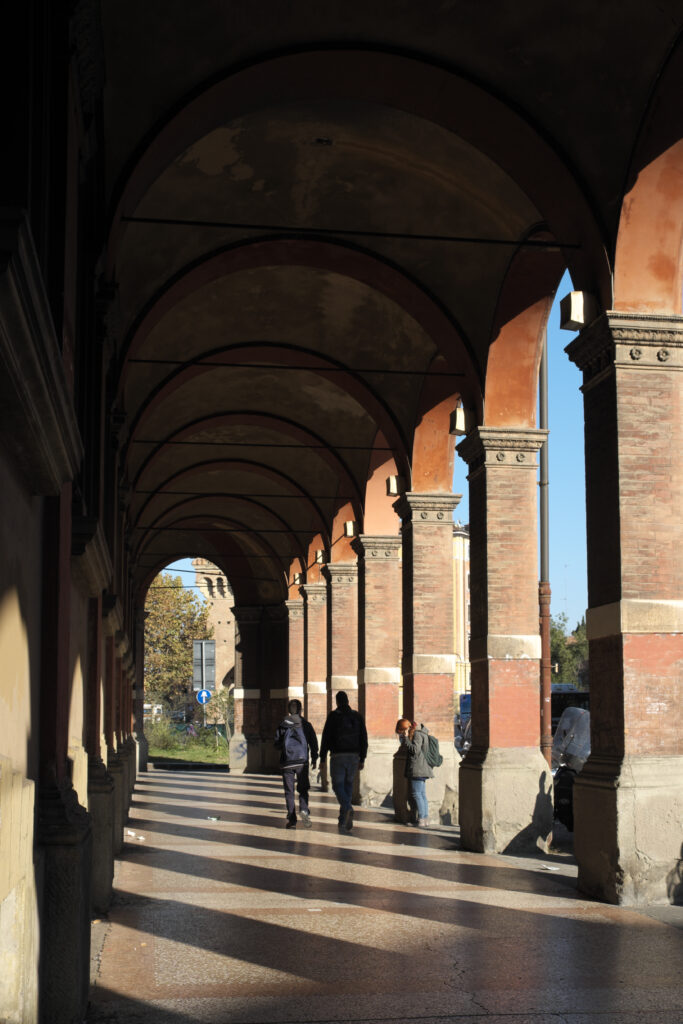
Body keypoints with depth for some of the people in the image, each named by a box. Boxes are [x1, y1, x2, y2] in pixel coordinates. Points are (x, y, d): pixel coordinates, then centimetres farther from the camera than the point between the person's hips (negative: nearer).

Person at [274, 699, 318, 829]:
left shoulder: (282, 725, 1)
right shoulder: (306, 725, 1)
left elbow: (277, 744, 3)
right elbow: (313, 743, 1)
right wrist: (314, 759, 12)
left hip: (287, 762, 0)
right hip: (302, 761, 0)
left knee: (289, 791, 6)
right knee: (303, 789, 11)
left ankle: (291, 819, 1)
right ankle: (304, 810, -15)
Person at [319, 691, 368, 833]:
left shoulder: (333, 716, -3)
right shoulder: (357, 716, 8)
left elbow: (326, 737, -5)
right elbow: (363, 738, 8)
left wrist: (322, 757, 1)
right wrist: (362, 759, 12)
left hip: (338, 755, -4)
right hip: (354, 755, 4)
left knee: (338, 784, 0)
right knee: (348, 784, 11)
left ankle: (347, 808, -27)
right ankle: (343, 820, 11)